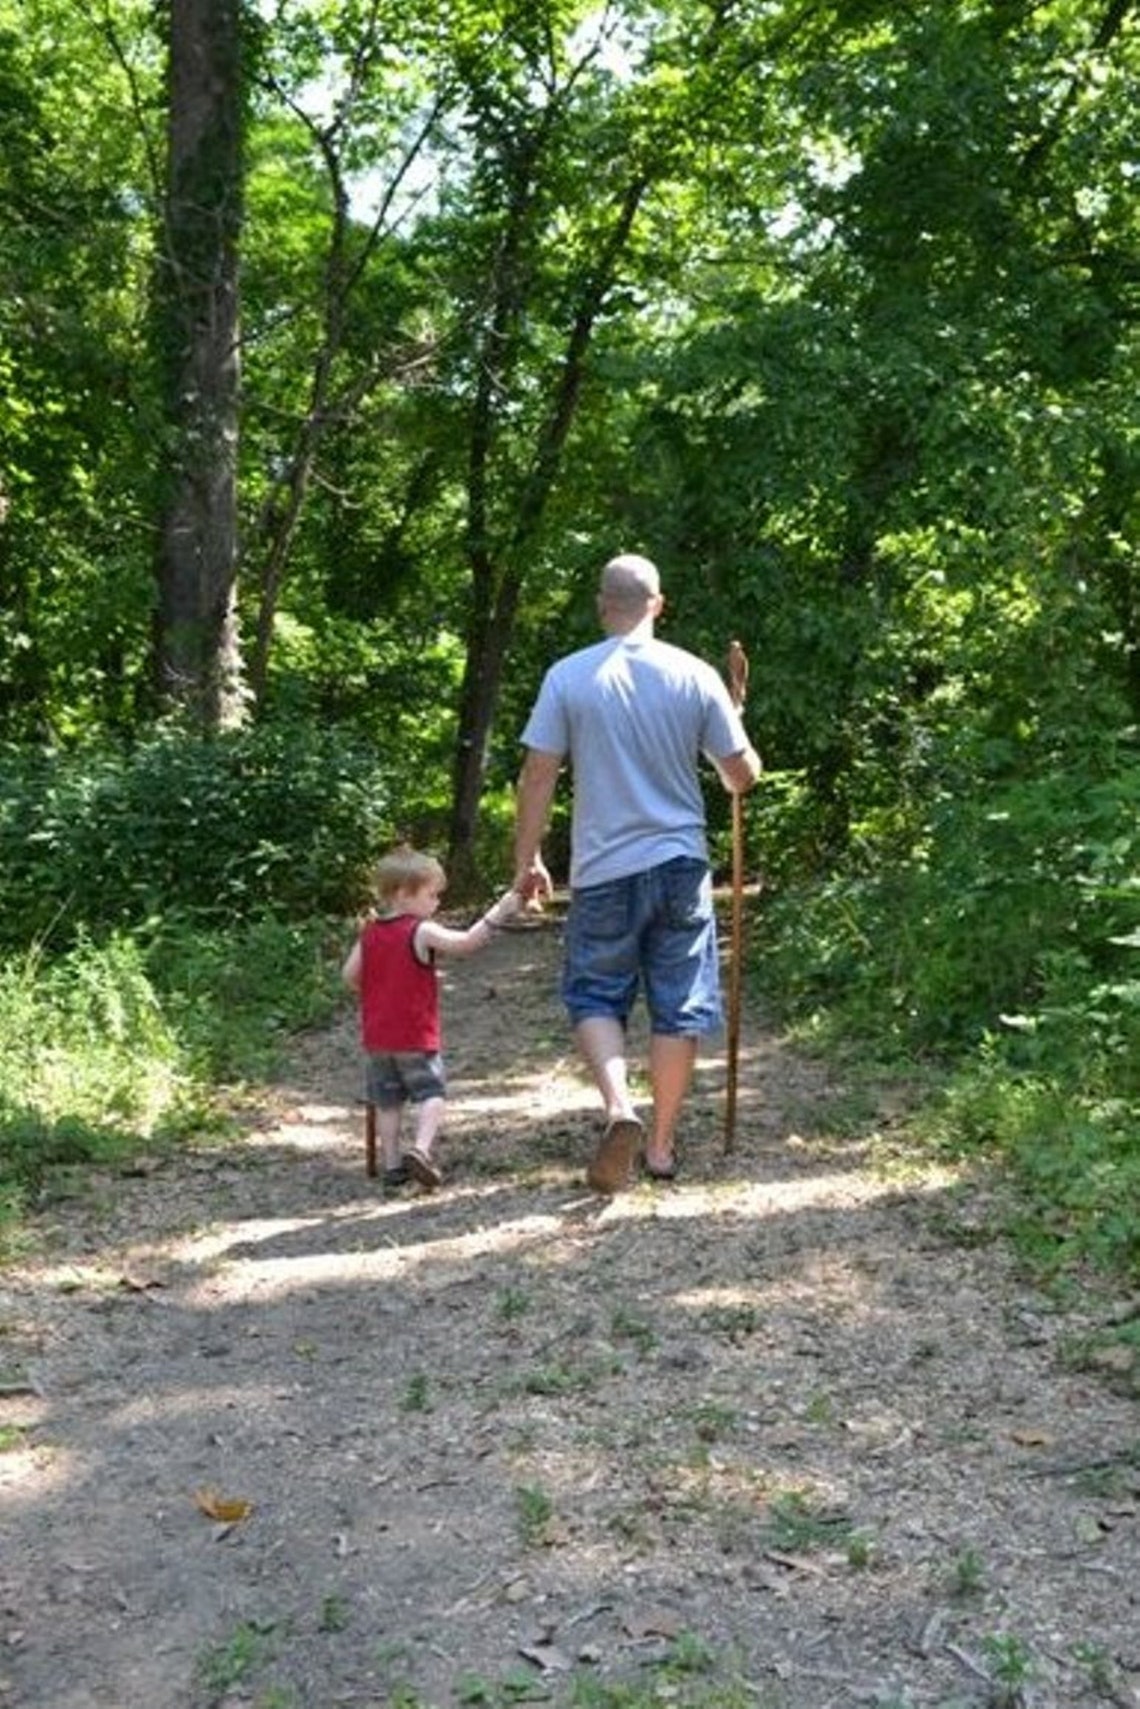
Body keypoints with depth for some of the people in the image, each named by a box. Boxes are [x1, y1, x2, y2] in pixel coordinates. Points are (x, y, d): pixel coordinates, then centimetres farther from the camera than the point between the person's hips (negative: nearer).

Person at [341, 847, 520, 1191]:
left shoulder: (369, 932, 5)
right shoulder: (422, 932, -15)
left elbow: (349, 975, 7)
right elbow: (466, 943, -24)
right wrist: (498, 914, -23)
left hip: (376, 1036, 6)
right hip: (416, 1037, -6)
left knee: (387, 1102, 12)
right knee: (432, 1094, 2)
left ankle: (392, 1164, 13)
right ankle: (420, 1148, -18)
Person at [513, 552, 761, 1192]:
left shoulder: (568, 676, -5)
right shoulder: (695, 674, -2)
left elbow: (538, 776, -5)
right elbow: (743, 773, 2)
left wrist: (527, 859, 5)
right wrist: (740, 776, 26)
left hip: (603, 871, -1)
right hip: (681, 864, 1)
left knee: (594, 998, 13)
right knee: (679, 1006, 10)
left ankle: (619, 1106, -10)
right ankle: (663, 1144, 17)